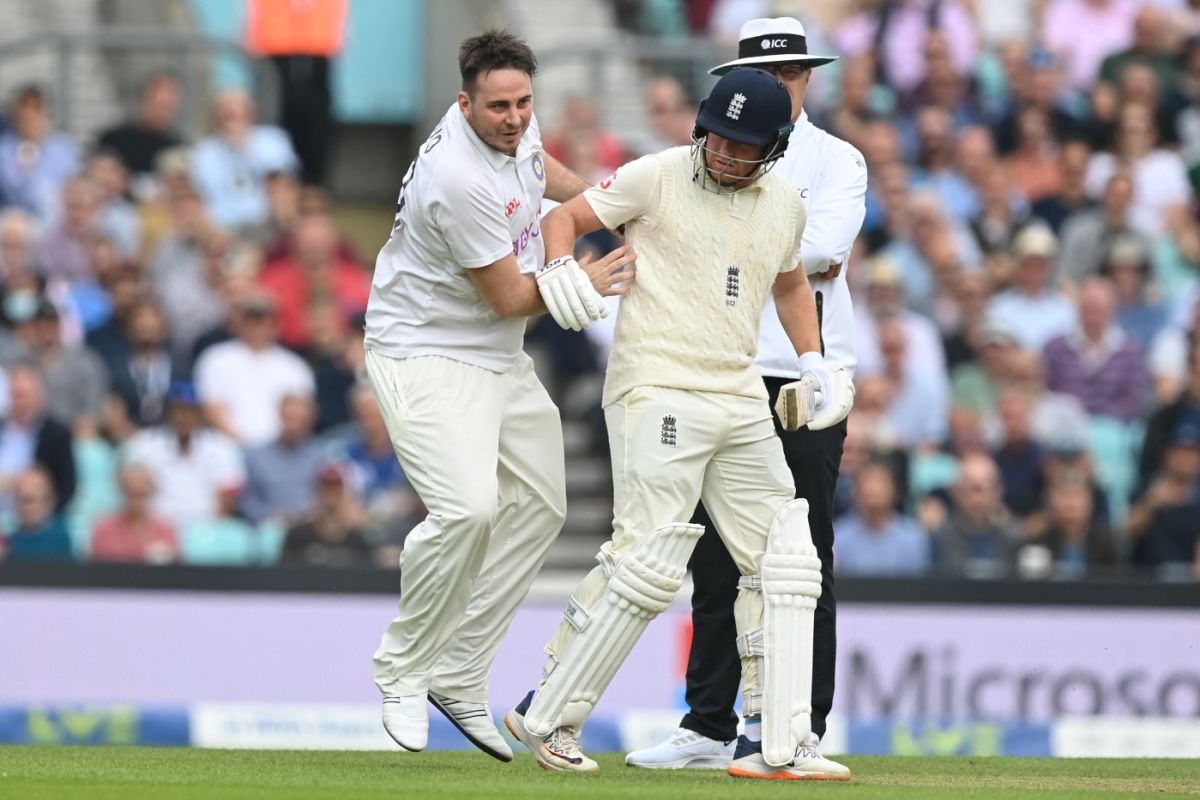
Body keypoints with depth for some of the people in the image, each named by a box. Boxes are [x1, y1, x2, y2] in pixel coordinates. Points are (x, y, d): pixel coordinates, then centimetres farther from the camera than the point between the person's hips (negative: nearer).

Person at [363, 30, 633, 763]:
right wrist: (582, 282, -13)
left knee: (538, 506, 13)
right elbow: (510, 297, -20)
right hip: (426, 353, -10)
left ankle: (460, 677, 17)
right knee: (468, 508, -27)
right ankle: (404, 671, -8)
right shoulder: (460, 180, -30)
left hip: (497, 358, 10)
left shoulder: (513, 126, -3)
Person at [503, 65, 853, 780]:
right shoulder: (660, 178, -5)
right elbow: (564, 219, -2)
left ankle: (775, 746, 7)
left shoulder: (785, 205, 11)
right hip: (658, 392, -7)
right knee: (648, 560, -16)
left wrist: (812, 362, 17)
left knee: (785, 562, 3)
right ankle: (547, 717, -6)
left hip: (743, 403, 7)